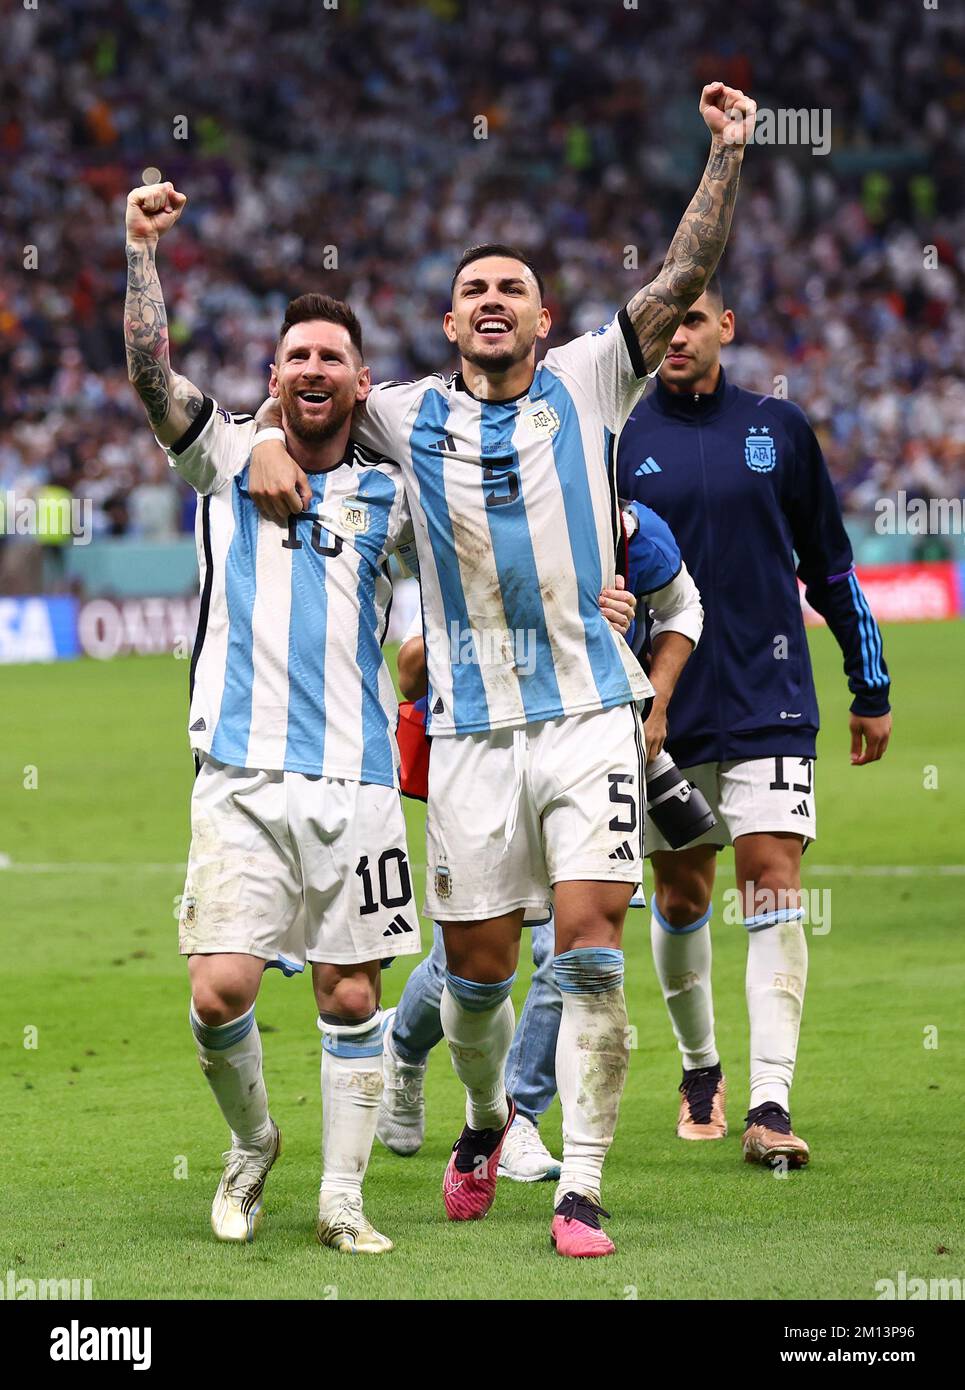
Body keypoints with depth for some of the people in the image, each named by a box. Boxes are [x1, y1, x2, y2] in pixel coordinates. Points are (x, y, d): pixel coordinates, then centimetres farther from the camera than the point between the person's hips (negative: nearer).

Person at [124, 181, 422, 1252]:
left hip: (357, 780, 2)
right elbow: (150, 373, -2)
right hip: (241, 774, -1)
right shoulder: (229, 458, 10)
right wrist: (141, 248, -10)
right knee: (221, 992, -11)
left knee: (350, 994, 2)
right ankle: (251, 1142, 16)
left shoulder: (390, 492, 13)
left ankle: (341, 1197, 12)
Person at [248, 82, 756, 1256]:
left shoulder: (588, 383, 4)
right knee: (476, 965, 5)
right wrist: (273, 442, 1)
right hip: (471, 730, 1)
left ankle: (581, 1191, -7)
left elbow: (682, 281, -2)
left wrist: (726, 156, -9)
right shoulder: (410, 417, 6)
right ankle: (484, 1119, 35)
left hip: (590, 713, -1)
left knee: (591, 942, -11)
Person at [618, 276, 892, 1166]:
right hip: (662, 708, 1)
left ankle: (770, 1103, -14)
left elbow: (830, 563, 12)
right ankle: (700, 1066, 31)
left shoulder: (777, 428, 6)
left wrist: (870, 690, 14)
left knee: (772, 879, -11)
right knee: (680, 894, 8)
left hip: (769, 701, -1)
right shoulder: (618, 442, 3)